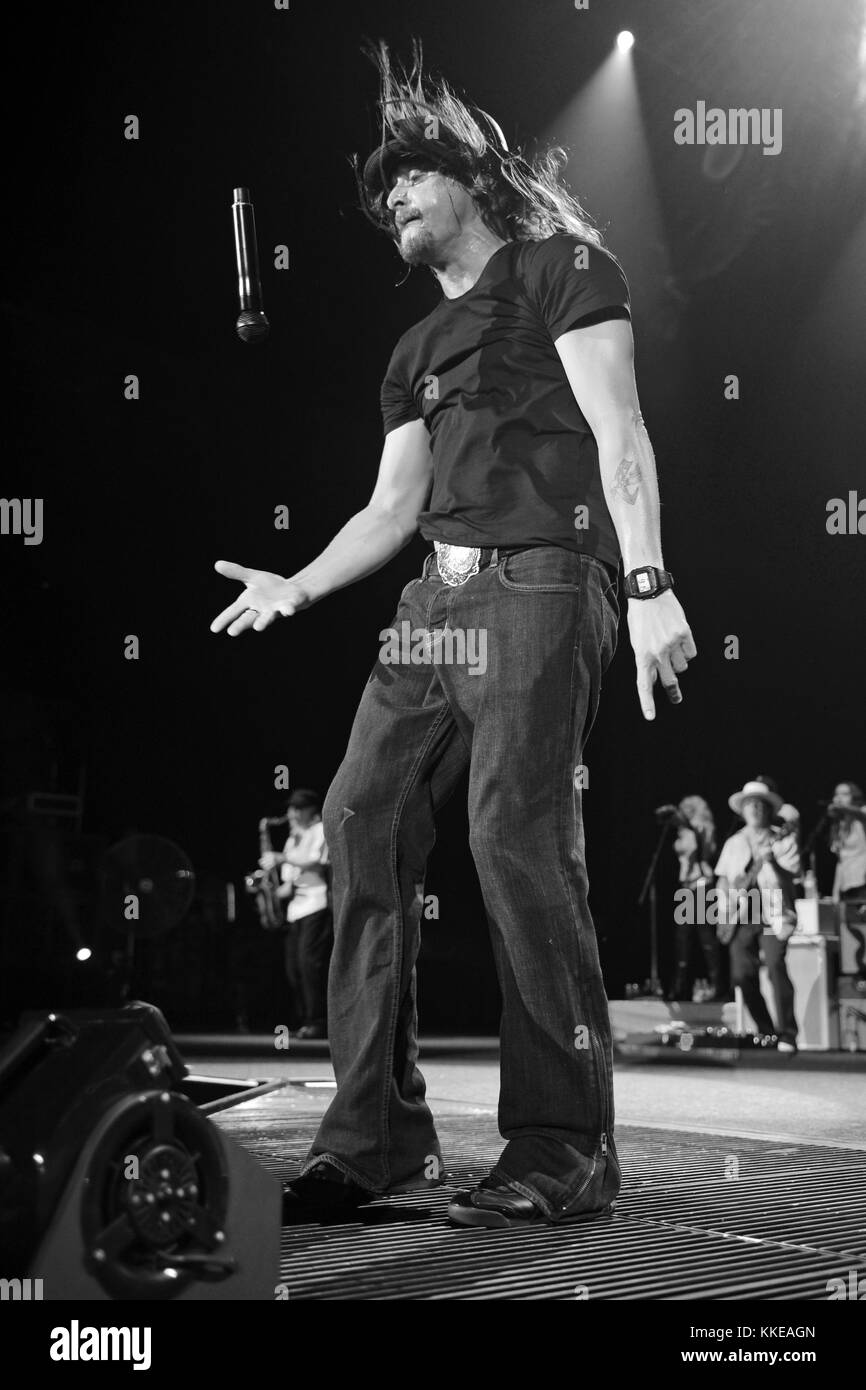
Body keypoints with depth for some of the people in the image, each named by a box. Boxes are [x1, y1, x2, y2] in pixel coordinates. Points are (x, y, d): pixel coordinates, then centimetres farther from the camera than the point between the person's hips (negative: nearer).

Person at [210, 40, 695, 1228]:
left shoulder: (563, 270, 7)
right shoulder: (418, 352, 28)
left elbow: (620, 436, -5)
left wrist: (648, 585, -17)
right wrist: (292, 591, 15)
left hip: (539, 585, -7)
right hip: (436, 599, 8)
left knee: (519, 840, -16)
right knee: (363, 819, -4)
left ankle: (563, 1151, -9)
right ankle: (379, 1129, 1)